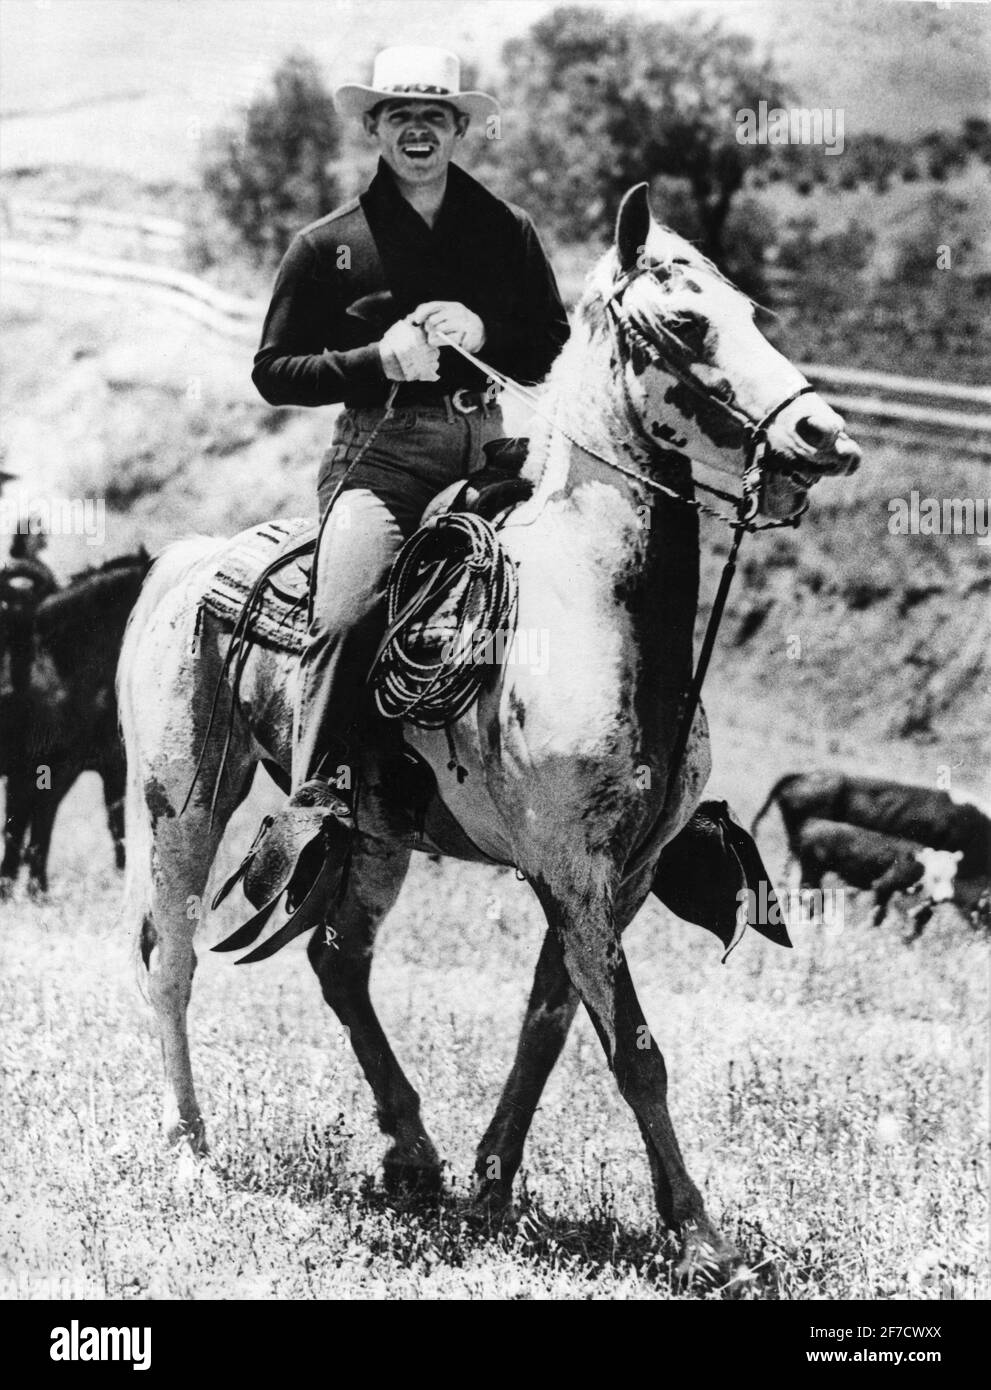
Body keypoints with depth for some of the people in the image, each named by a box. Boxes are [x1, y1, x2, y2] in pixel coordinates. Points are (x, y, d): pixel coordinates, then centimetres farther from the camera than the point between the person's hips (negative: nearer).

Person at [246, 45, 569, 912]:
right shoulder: (329, 246, 8)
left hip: (486, 448, 2)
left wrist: (484, 336, -3)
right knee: (346, 611, -28)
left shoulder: (507, 233, 14)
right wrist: (379, 358, -7)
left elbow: (556, 355, 18)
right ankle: (315, 808, -28)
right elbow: (273, 373, 9)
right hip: (378, 453, -2)